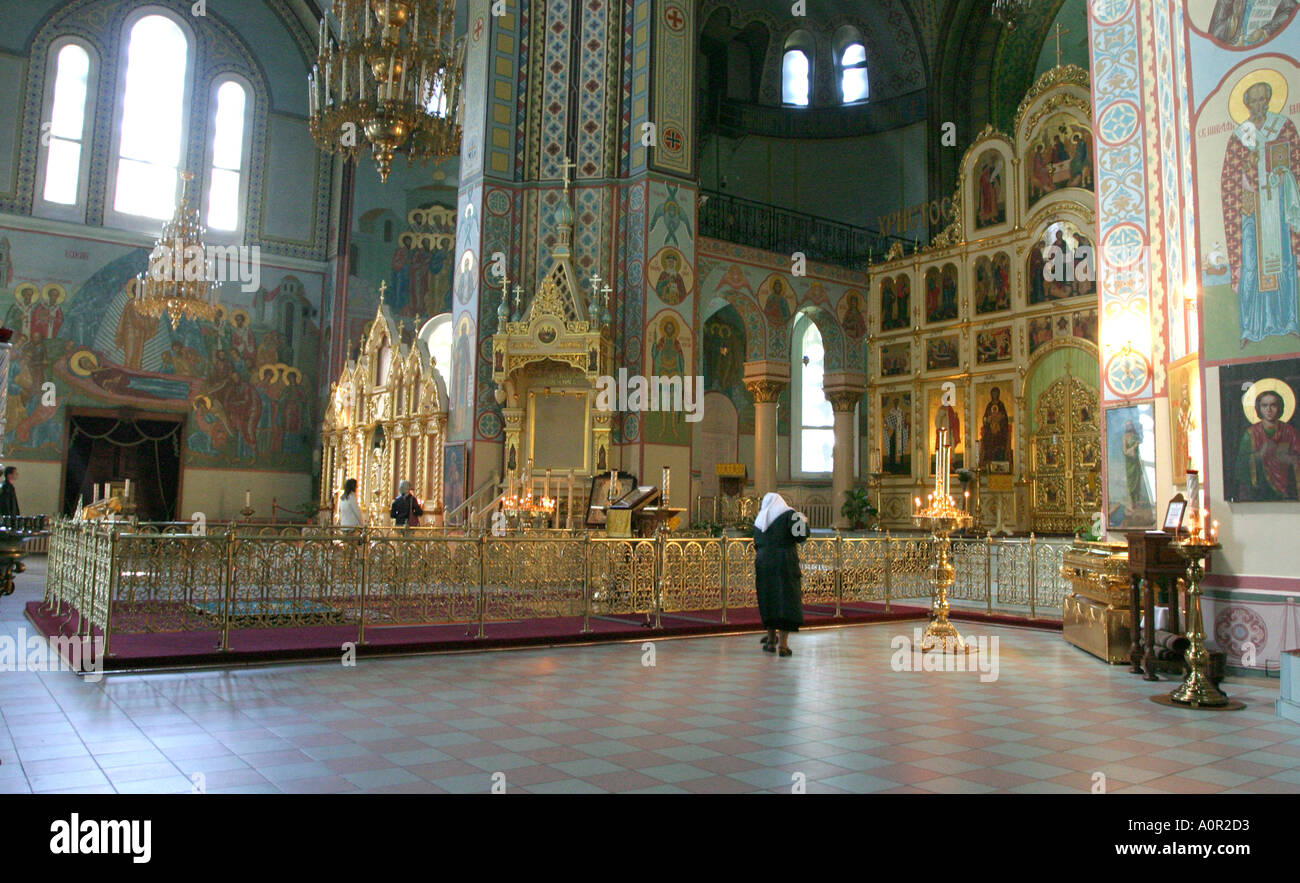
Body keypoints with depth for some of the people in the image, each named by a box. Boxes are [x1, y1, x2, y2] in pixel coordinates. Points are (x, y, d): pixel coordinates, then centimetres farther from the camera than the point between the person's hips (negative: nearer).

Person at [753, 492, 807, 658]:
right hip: (785, 562, -4)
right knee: (787, 600, -2)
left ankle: (771, 641, 18)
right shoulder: (788, 514, 1)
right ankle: (783, 644, -9)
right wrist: (804, 522, 11)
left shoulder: (759, 520, 15)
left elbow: (757, 545, 15)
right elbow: (801, 536, -8)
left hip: (763, 562, 4)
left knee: (768, 599, 14)